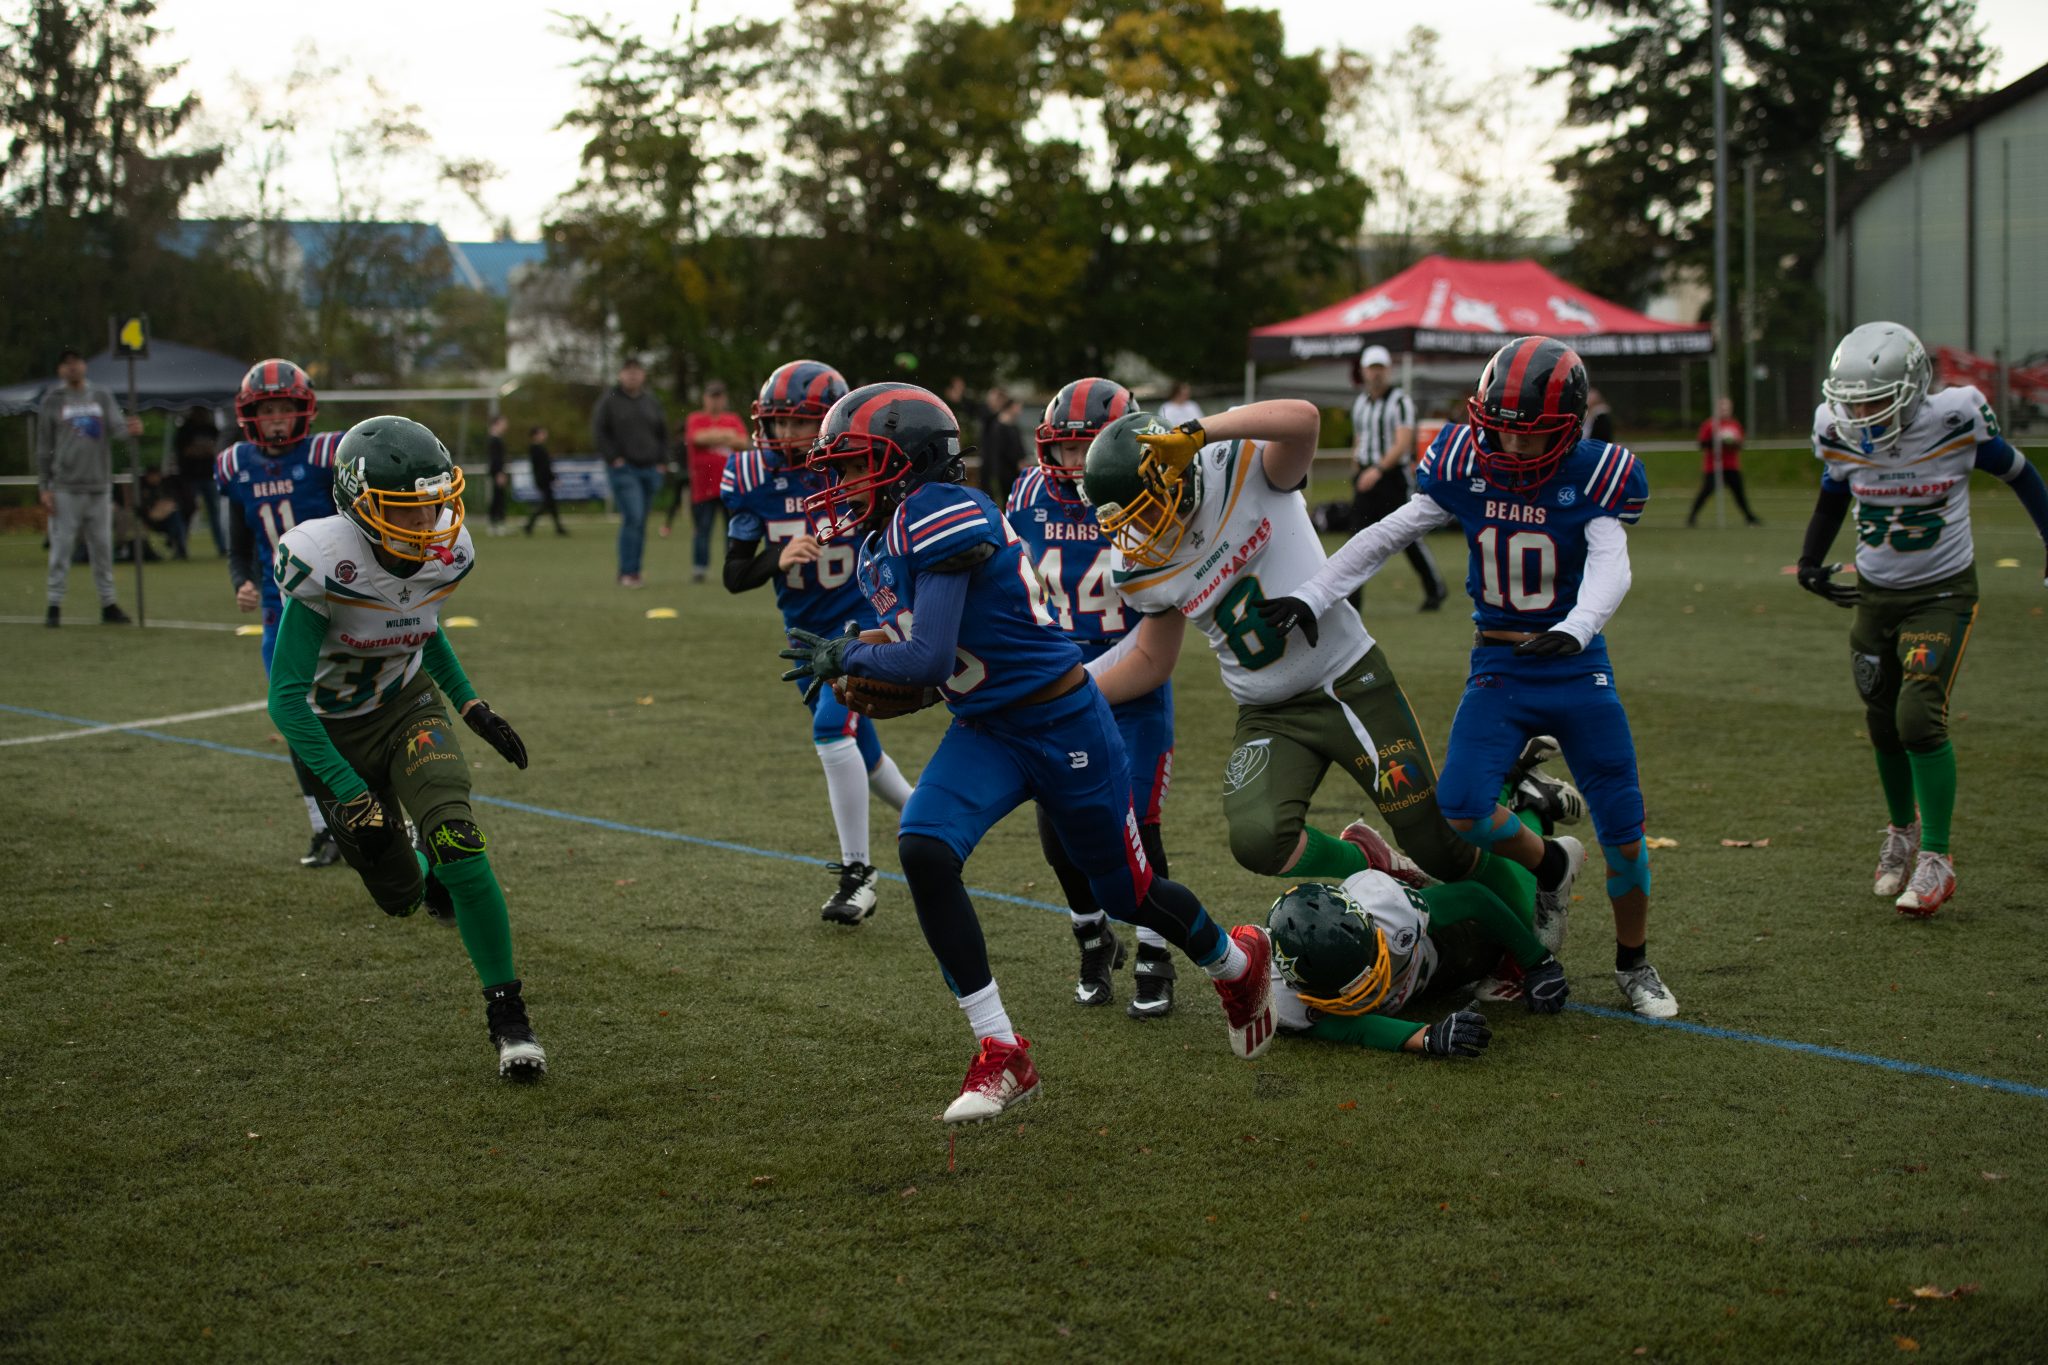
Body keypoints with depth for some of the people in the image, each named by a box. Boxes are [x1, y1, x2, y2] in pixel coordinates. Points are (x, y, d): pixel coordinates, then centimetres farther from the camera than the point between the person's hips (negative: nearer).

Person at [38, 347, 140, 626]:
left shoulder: (102, 397, 11)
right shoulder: (52, 401, 4)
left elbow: (117, 423, -5)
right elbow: (43, 447, 3)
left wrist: (132, 428, -30)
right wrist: (43, 487, -4)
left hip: (100, 487, 2)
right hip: (65, 488, -2)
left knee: (103, 548, 6)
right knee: (61, 548, -3)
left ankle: (108, 604, 12)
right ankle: (55, 606, 3)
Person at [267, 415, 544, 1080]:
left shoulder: (446, 556, -16)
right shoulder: (326, 566, -32)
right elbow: (287, 699, -31)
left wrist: (471, 706, 3)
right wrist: (349, 794, -36)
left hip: (409, 709, 2)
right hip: (334, 732, -2)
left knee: (455, 838, -25)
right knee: (400, 894, 6)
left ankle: (506, 1012, -13)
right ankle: (430, 875, 48)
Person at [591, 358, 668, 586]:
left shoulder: (652, 401, 13)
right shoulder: (609, 400, 0)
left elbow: (662, 432, 19)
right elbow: (598, 431, -1)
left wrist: (662, 462, 9)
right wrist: (613, 458, -9)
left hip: (650, 470, 5)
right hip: (624, 469, -5)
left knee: (640, 522, 6)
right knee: (632, 518, -16)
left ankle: (634, 573, 12)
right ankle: (627, 573, -14)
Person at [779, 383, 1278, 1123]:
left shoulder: (940, 515, -24)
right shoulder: (882, 547, 5)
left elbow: (931, 659, -28)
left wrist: (847, 658, -15)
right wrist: (865, 676, 2)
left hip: (1062, 724, -8)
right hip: (984, 732, 8)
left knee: (1130, 893, 9)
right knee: (923, 848, -18)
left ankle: (1238, 960, 44)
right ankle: (1001, 1055, -10)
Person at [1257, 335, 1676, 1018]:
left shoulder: (1597, 475, -14)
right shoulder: (1465, 463, -7)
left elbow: (1610, 567, -28)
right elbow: (1385, 537, -3)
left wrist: (1573, 629, -48)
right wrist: (1310, 596, -10)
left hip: (1577, 665, -1)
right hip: (1498, 667, 2)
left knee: (1623, 828, 2)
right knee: (1462, 810, -17)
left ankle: (1634, 965, 28)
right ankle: (1550, 865, 17)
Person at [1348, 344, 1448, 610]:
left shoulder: (1400, 401, -9)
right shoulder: (1359, 404, 13)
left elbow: (1403, 443, -18)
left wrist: (1378, 469, -27)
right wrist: (1361, 465, 13)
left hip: (1393, 476, -6)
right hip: (1367, 478, 6)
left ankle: (1435, 589, 18)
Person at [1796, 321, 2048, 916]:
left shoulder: (1956, 420, -20)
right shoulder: (1839, 434, -10)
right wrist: (1810, 563, -2)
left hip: (1943, 593, -4)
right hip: (1875, 593, 4)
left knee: (1919, 717, -17)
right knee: (1884, 725, 10)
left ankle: (1936, 859, -6)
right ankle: (1903, 831, 36)